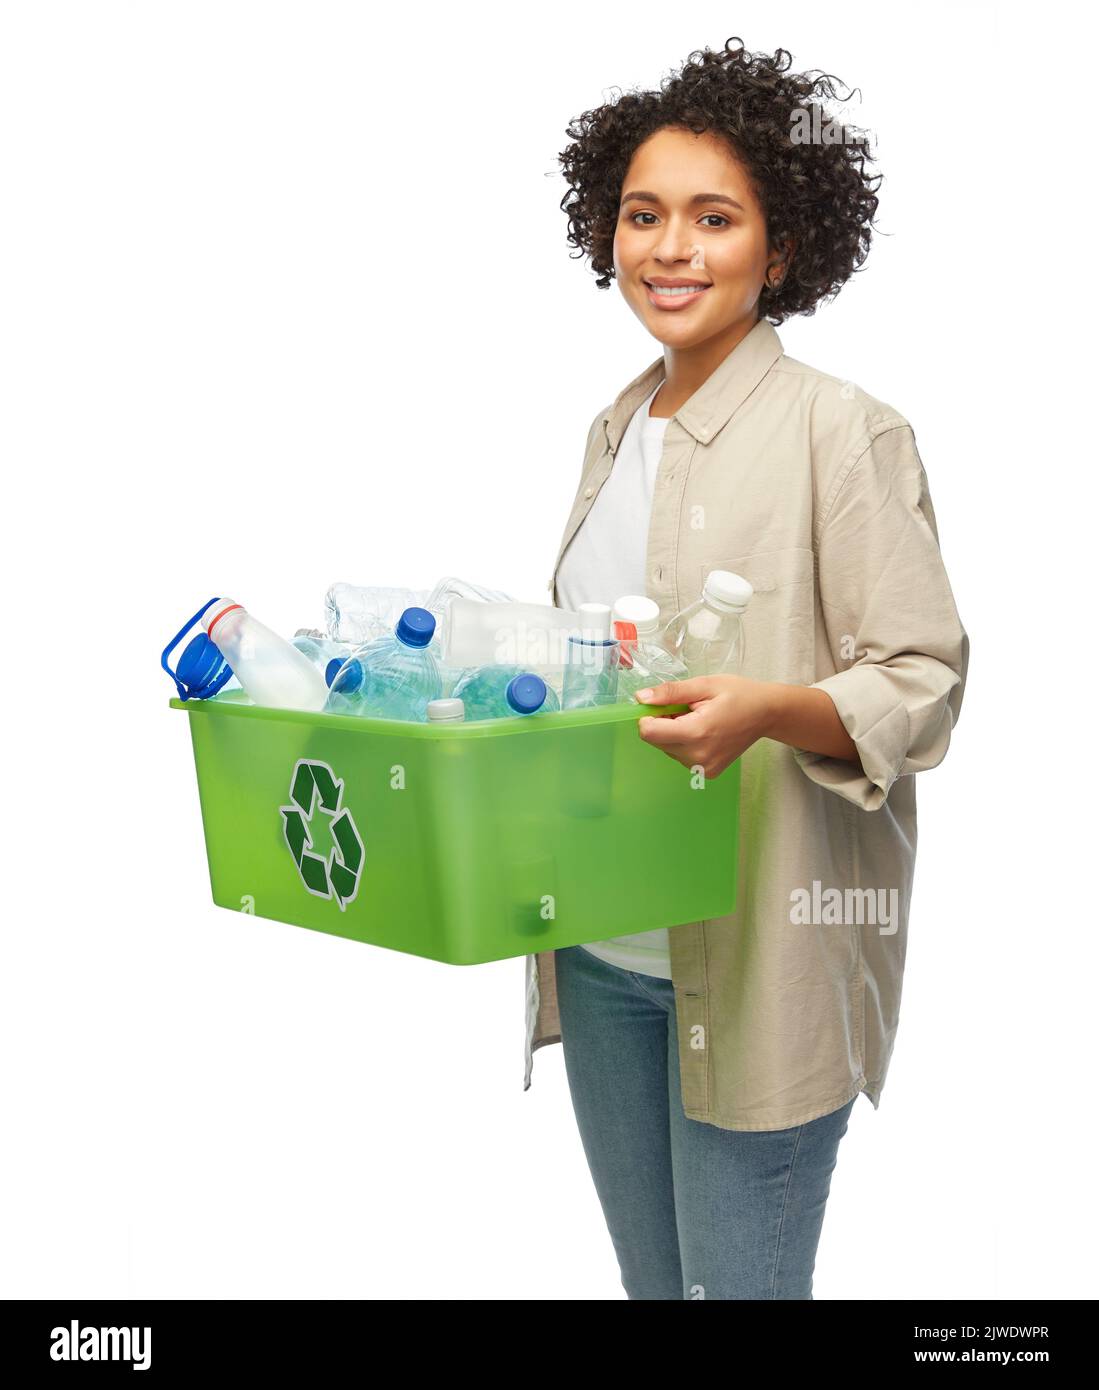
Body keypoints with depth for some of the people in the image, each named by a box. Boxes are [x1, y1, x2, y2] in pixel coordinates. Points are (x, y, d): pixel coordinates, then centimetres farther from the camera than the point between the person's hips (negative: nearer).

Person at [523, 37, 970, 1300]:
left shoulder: (842, 430, -11)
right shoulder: (618, 428, 12)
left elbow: (922, 684, -13)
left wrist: (768, 711, -30)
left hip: (757, 953, -7)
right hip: (605, 948, 7)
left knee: (740, 1281, 3)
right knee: (648, 1278, 18)